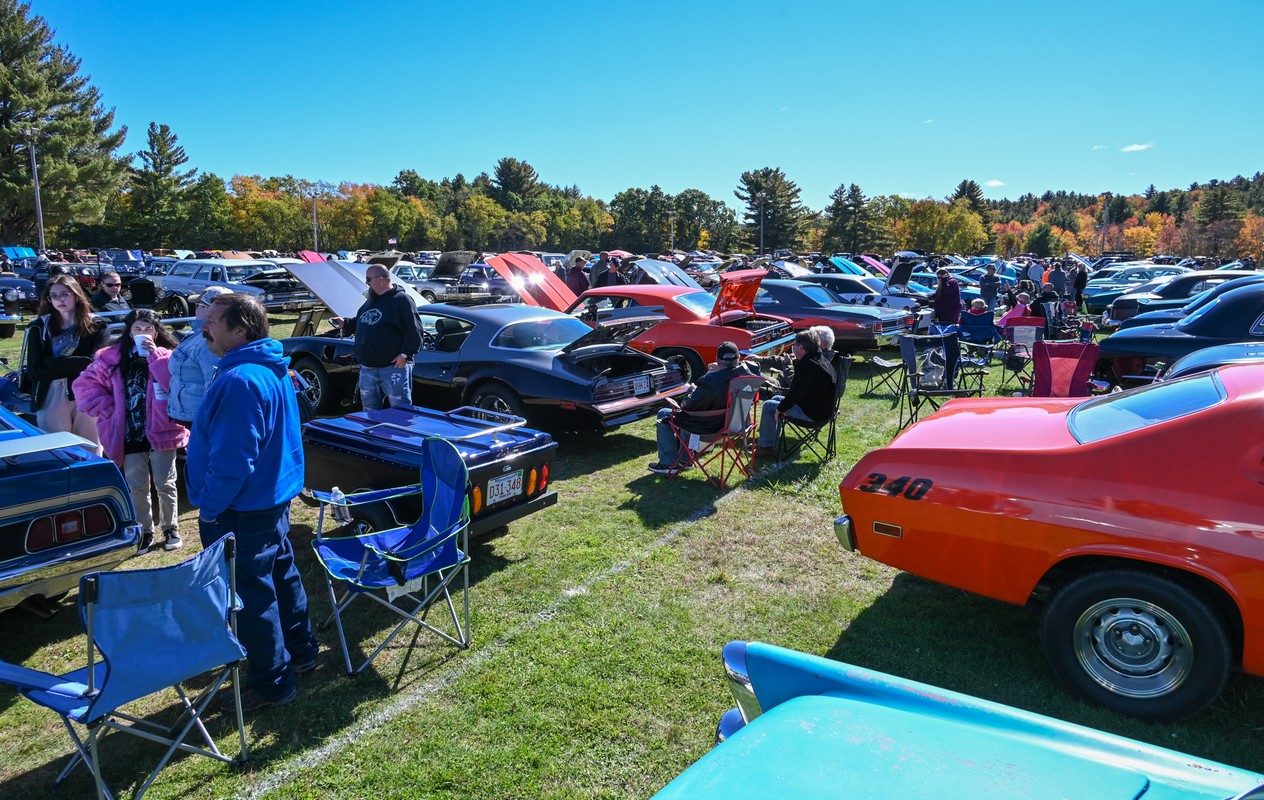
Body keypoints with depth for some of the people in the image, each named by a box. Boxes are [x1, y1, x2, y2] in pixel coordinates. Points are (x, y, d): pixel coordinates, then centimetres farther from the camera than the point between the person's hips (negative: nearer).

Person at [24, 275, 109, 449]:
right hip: (51, 399, 1)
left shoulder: (97, 326, 3)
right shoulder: (40, 328, 6)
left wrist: (52, 362, -10)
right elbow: (34, 371, -3)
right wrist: (77, 366, -11)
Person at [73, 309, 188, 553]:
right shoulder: (111, 358, 4)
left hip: (161, 431, -2)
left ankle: (170, 528, 24)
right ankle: (144, 531, 26)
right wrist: (108, 410, -3)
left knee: (165, 485, 7)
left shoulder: (166, 356, -2)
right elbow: (84, 385, 7)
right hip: (130, 436, 2)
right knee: (137, 488, 12)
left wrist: (155, 356, -20)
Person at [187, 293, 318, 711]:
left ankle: (271, 684, 17)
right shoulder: (274, 369, 6)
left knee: (251, 597, 3)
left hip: (242, 510, -10)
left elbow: (232, 460, -26)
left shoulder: (240, 381, -26)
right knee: (281, 574, 22)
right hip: (273, 497, 10)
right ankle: (300, 650, 39)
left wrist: (210, 508, -13)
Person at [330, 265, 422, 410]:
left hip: (394, 366, -9)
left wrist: (405, 354, -20)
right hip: (367, 368, 9)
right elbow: (359, 325, 31)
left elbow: (414, 331, -16)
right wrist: (345, 324, 13)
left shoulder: (401, 300, -10)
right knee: (370, 409, 17)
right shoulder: (370, 301, 18)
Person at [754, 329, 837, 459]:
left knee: (769, 406, -2)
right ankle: (771, 441, 28)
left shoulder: (807, 365, -23)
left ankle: (766, 447, 5)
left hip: (813, 413, -10)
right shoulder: (822, 359, 10)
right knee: (777, 398, 23)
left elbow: (796, 392, -25)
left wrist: (780, 408, -11)